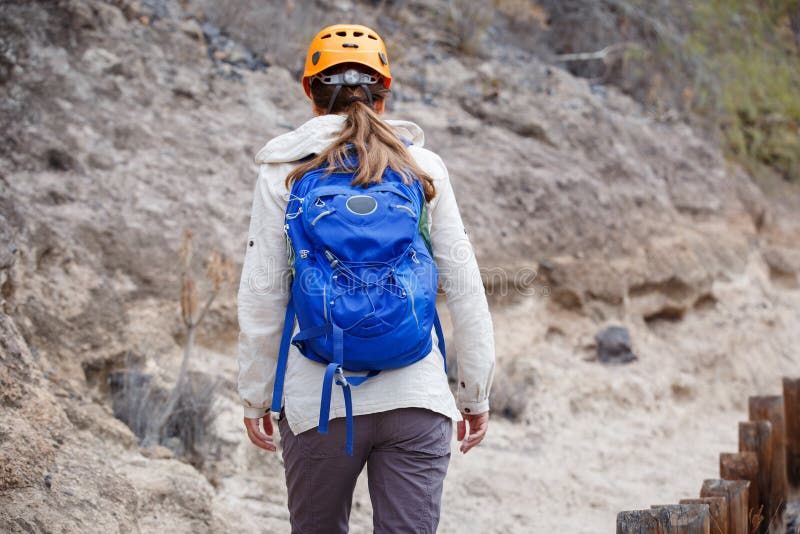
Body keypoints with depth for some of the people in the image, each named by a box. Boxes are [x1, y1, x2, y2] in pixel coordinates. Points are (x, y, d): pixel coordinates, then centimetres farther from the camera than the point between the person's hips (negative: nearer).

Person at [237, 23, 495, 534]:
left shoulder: (285, 170, 1)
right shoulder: (423, 166, 4)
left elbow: (262, 296, 0)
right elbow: (465, 287, 4)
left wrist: (256, 396, 10)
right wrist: (475, 394, 12)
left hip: (319, 399, 0)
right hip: (416, 396, 0)